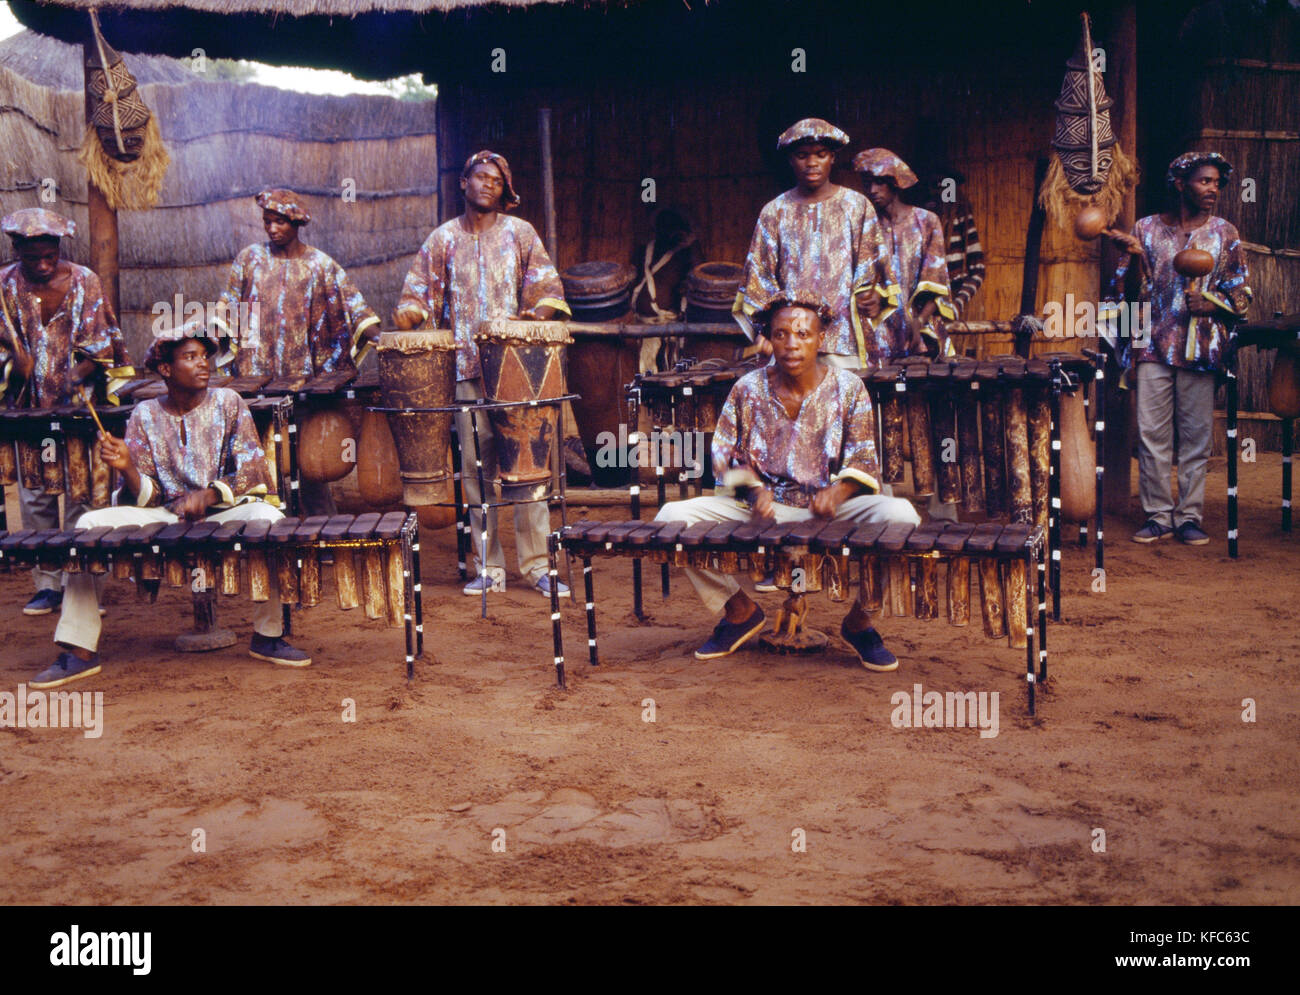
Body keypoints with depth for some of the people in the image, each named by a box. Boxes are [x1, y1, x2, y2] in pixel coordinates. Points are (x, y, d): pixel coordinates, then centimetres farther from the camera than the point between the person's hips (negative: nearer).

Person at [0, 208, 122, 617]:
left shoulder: (84, 282, -1)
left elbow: (99, 344, -1)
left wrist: (75, 377, -17)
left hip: (78, 405, -2)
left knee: (82, 495, -3)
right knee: (34, 497, 3)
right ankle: (47, 585, 11)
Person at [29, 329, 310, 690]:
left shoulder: (228, 403, 2)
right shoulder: (145, 414, 5)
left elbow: (251, 475, -3)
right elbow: (147, 497, 1)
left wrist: (208, 496, -20)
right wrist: (126, 467, -20)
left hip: (225, 512, -2)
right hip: (166, 518, 2)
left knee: (270, 520, -35)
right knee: (90, 523, -20)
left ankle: (268, 635, -19)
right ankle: (79, 650, -16)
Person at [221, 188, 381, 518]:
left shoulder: (320, 265, 4)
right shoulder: (249, 259, 9)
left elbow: (355, 307, -2)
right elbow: (228, 311, 12)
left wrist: (379, 338, -18)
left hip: (304, 376, -1)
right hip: (255, 379, 1)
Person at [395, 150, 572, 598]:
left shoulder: (520, 234, 10)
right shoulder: (443, 240, 12)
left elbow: (547, 287, 6)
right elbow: (419, 293, 11)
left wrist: (540, 311, -15)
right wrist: (410, 312, -11)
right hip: (467, 370, 1)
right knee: (475, 467, 2)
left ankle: (537, 564, 2)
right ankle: (488, 567, 9)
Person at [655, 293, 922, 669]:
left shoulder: (847, 388, 0)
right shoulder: (749, 389, 1)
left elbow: (863, 461, -1)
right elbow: (725, 454, 7)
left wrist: (838, 491, -23)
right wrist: (755, 489, -13)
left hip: (832, 510, -1)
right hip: (764, 509, 1)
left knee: (900, 515, -32)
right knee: (671, 517, -20)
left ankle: (858, 621, -9)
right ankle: (740, 611, 1)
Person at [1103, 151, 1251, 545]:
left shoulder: (1224, 234, 8)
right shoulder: (1146, 228, 7)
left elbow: (1242, 295, 7)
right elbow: (1121, 285, 8)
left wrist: (1211, 304, -12)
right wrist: (1129, 254, -11)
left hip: (1201, 347, 0)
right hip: (1154, 346, 0)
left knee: (1196, 436, 2)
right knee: (1152, 434, -1)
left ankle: (1190, 516, 10)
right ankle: (1158, 516, 8)